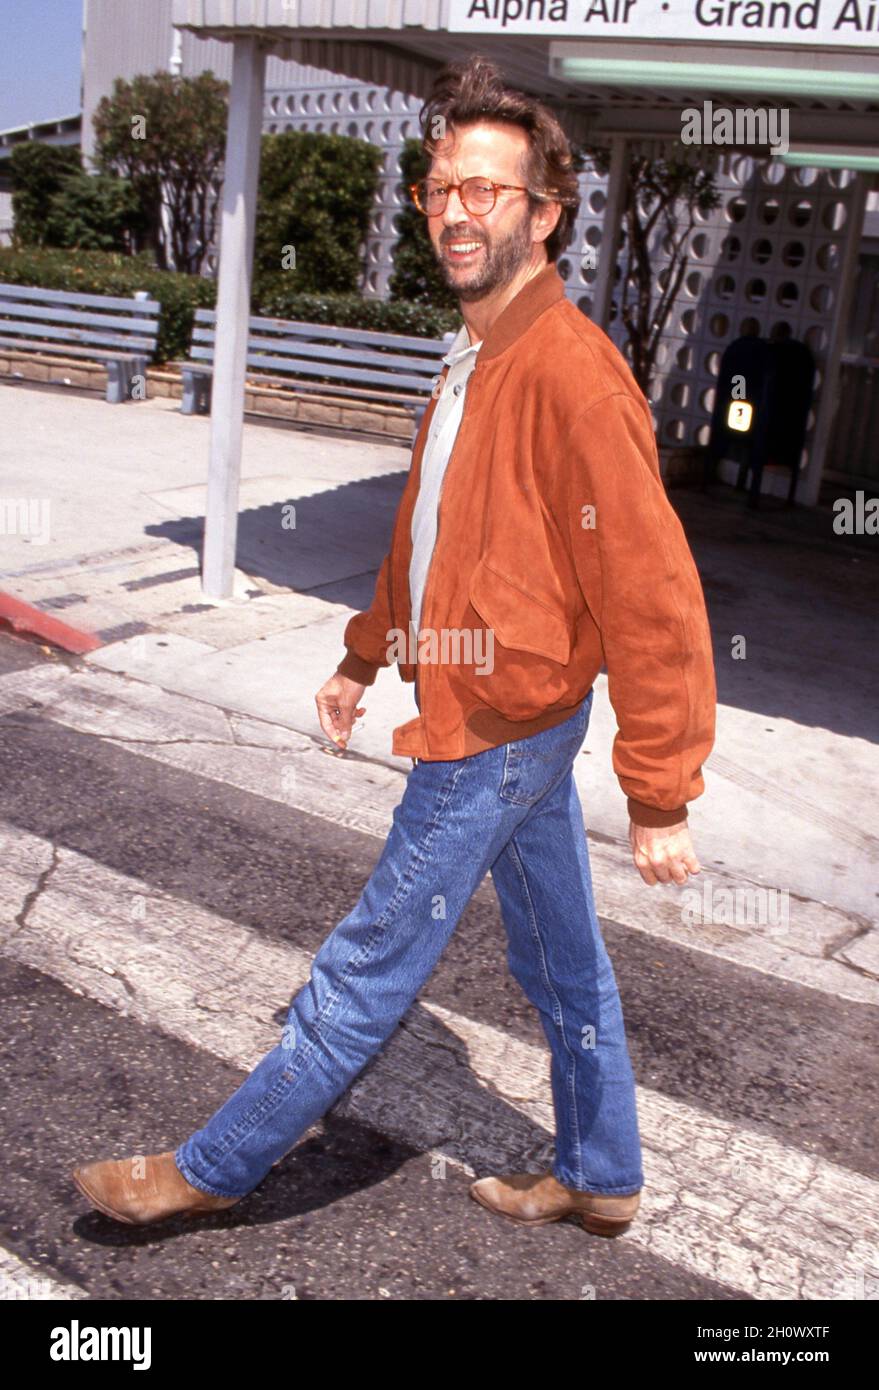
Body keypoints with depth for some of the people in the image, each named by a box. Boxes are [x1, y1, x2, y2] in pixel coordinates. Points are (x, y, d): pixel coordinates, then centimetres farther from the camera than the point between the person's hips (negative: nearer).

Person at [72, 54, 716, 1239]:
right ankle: (601, 1180, 38)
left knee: (364, 975, 5)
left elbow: (656, 598, -23)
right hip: (518, 726, 9)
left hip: (497, 738, -9)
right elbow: (424, 533, 20)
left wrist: (662, 797, -21)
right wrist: (363, 658, 23)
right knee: (563, 961, 20)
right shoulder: (476, 360, 9)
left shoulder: (570, 372, -22)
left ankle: (213, 1169, 23)